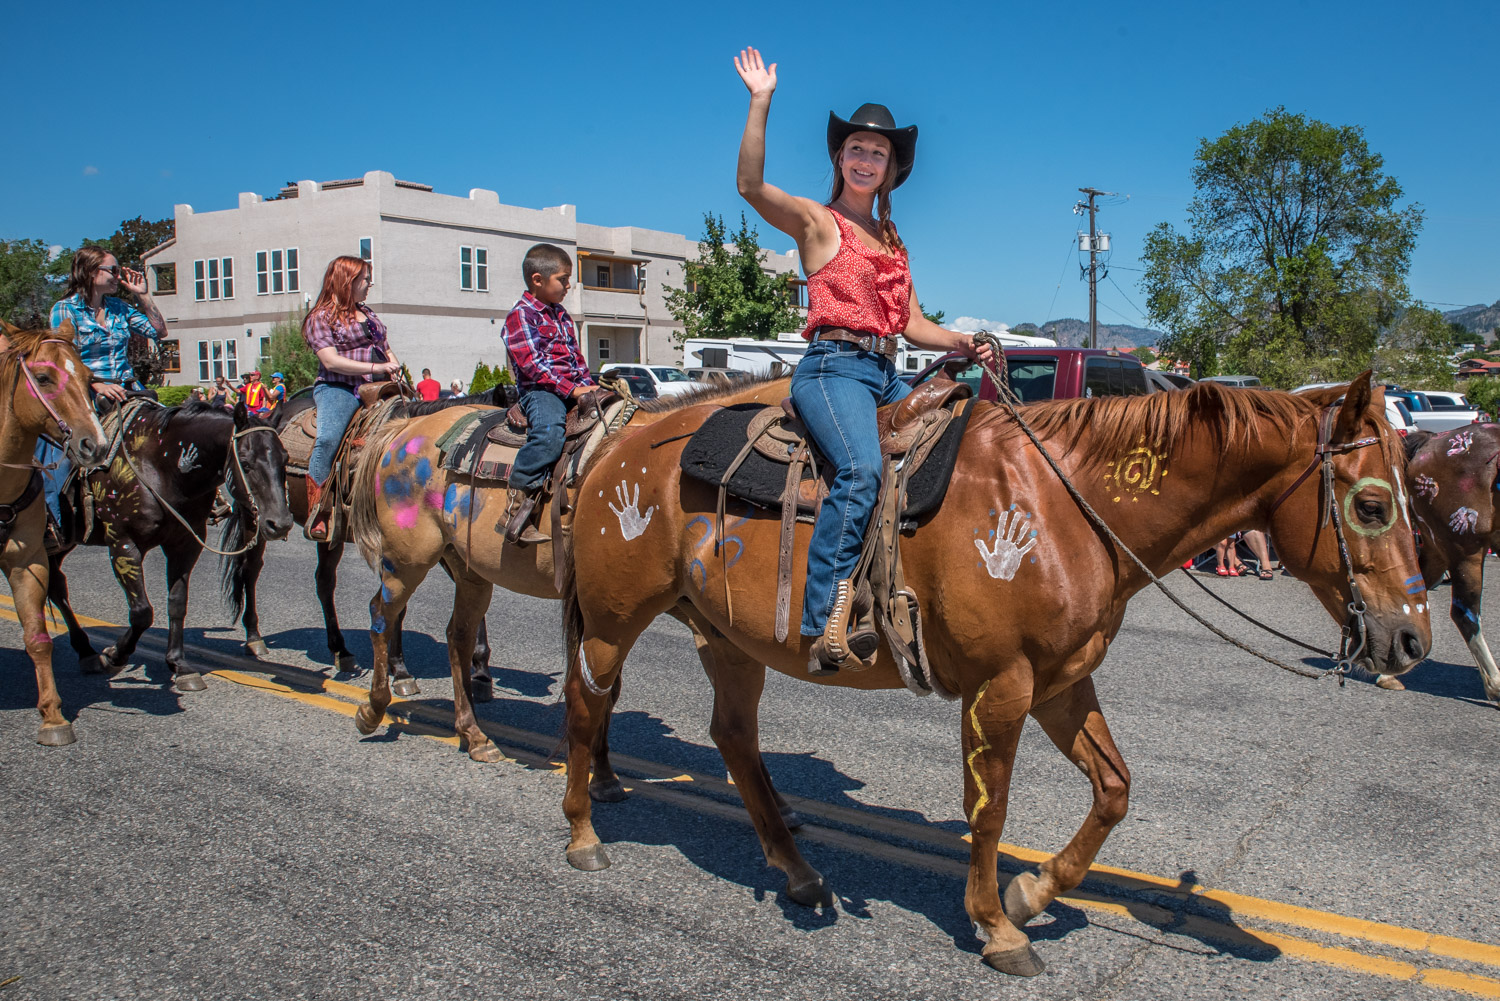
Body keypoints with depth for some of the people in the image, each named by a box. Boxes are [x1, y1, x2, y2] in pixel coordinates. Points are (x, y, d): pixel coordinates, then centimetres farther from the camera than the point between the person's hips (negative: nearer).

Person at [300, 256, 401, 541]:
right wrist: (377, 368, -18)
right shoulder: (321, 317, 1)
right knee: (328, 439, -30)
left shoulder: (368, 312, 22)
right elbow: (331, 361, -12)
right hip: (338, 389, -7)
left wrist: (396, 370, 6)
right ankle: (315, 516, -27)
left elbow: (386, 348, 28)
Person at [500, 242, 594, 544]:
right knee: (550, 429, -36)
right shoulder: (521, 315, -4)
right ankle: (520, 497, -33)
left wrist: (587, 384, 8)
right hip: (539, 390, -8)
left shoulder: (562, 315, 23)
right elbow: (532, 363, -14)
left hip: (574, 389, 8)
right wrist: (571, 389, -19)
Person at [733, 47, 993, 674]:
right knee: (861, 468, -33)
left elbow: (912, 324, 22)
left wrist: (965, 344, 6)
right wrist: (761, 101, -15)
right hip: (833, 367, -7)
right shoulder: (816, 221, 7)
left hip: (887, 375, 8)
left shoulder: (892, 240, 25)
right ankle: (826, 626, -36)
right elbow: (750, 185, -12)